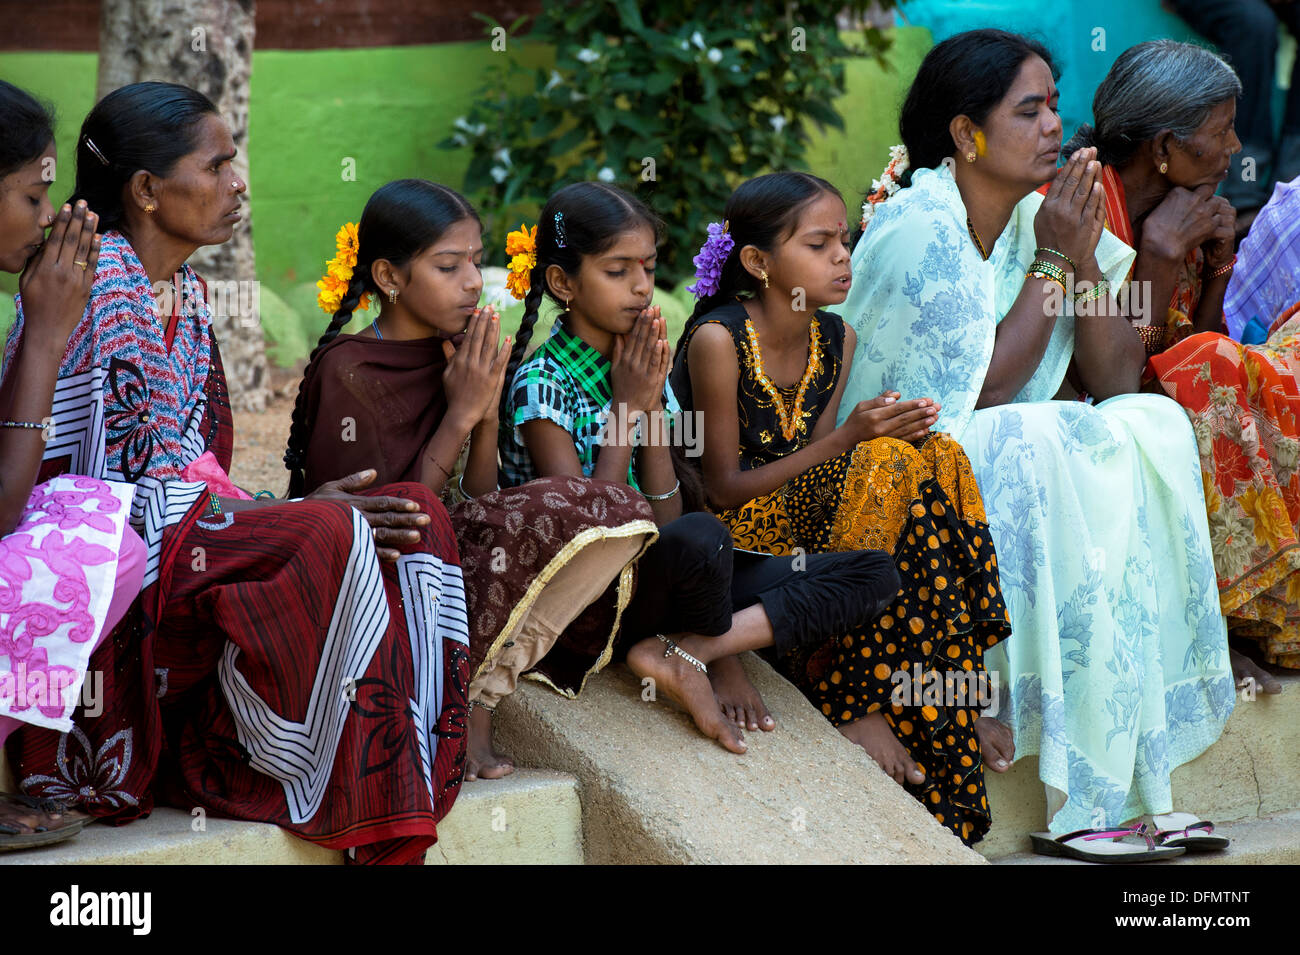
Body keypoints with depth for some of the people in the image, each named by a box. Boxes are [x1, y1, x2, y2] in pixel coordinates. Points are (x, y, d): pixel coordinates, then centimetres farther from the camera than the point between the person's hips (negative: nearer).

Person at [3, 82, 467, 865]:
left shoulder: (185, 292, 15)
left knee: (414, 517, -10)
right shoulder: (85, 292, -13)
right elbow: (74, 487, -18)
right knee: (331, 537, -32)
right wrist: (290, 515, -19)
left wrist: (294, 508, -3)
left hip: (188, 531, 9)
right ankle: (363, 827, -19)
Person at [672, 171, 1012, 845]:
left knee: (935, 458, -15)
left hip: (811, 525, 7)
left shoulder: (837, 341, 6)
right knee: (888, 464, -27)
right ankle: (846, 698, -23)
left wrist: (891, 433, -16)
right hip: (731, 542, -7)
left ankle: (950, 691, -17)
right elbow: (723, 487, -16)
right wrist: (848, 439, -23)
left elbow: (818, 471, 4)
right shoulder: (718, 340, -14)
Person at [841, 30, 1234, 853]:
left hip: (1012, 463, 7)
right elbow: (979, 394, -19)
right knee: (1066, 454, -29)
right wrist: (1050, 263, -15)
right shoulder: (919, 229, -16)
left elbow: (1116, 380, 1)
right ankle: (1091, 799, -26)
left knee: (1154, 426, -15)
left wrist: (1084, 258, -11)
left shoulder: (1039, 216, 5)